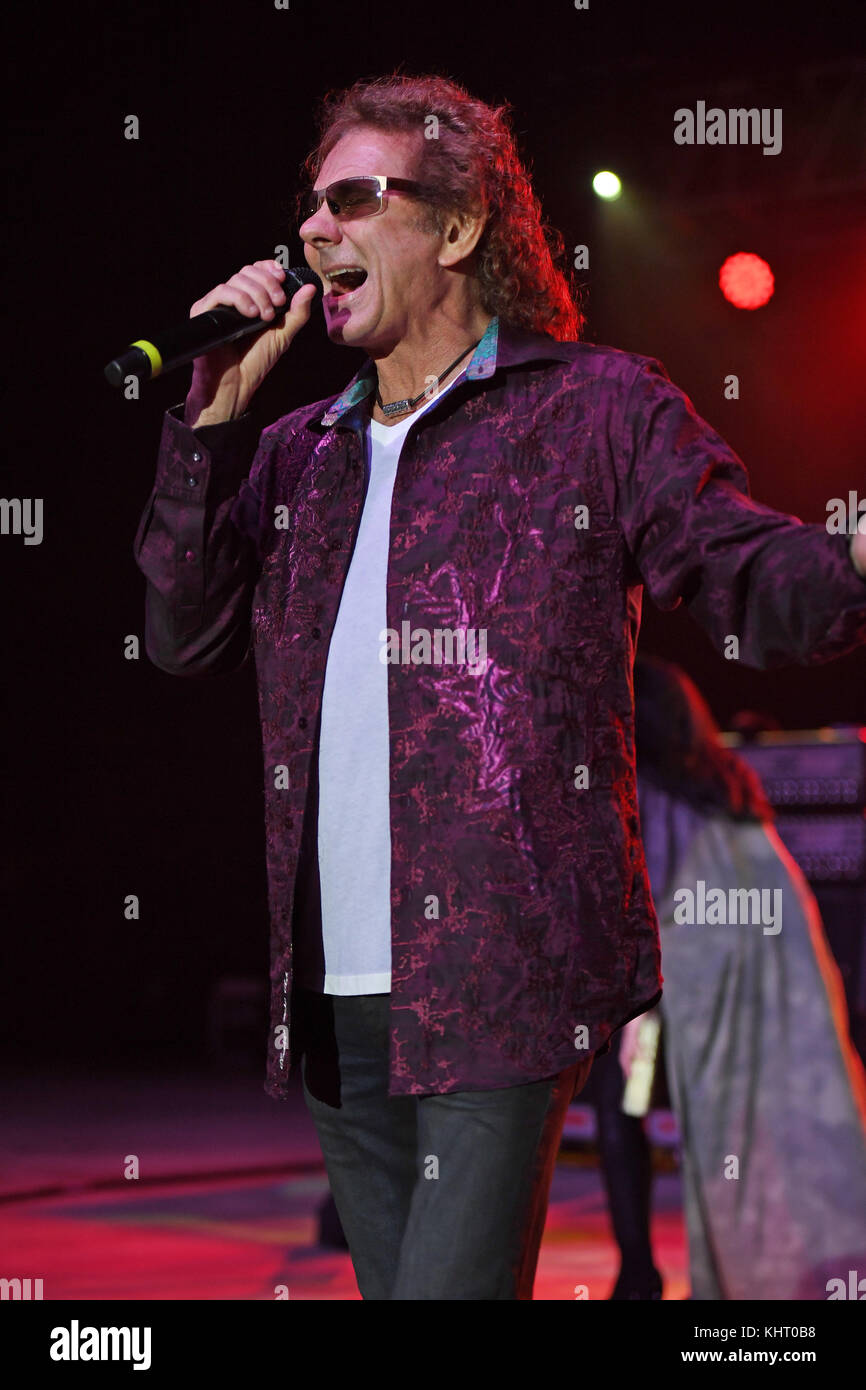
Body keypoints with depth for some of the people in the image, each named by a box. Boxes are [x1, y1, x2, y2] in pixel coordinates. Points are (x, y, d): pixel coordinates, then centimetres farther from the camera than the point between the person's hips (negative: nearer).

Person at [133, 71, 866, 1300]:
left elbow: (753, 576, -6)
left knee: (450, 1283, -14)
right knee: (391, 1277, 14)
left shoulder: (596, 412, 2)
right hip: (334, 999, 6)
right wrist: (214, 418, 2)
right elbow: (187, 636, 9)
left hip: (501, 993, -6)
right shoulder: (299, 452, 18)